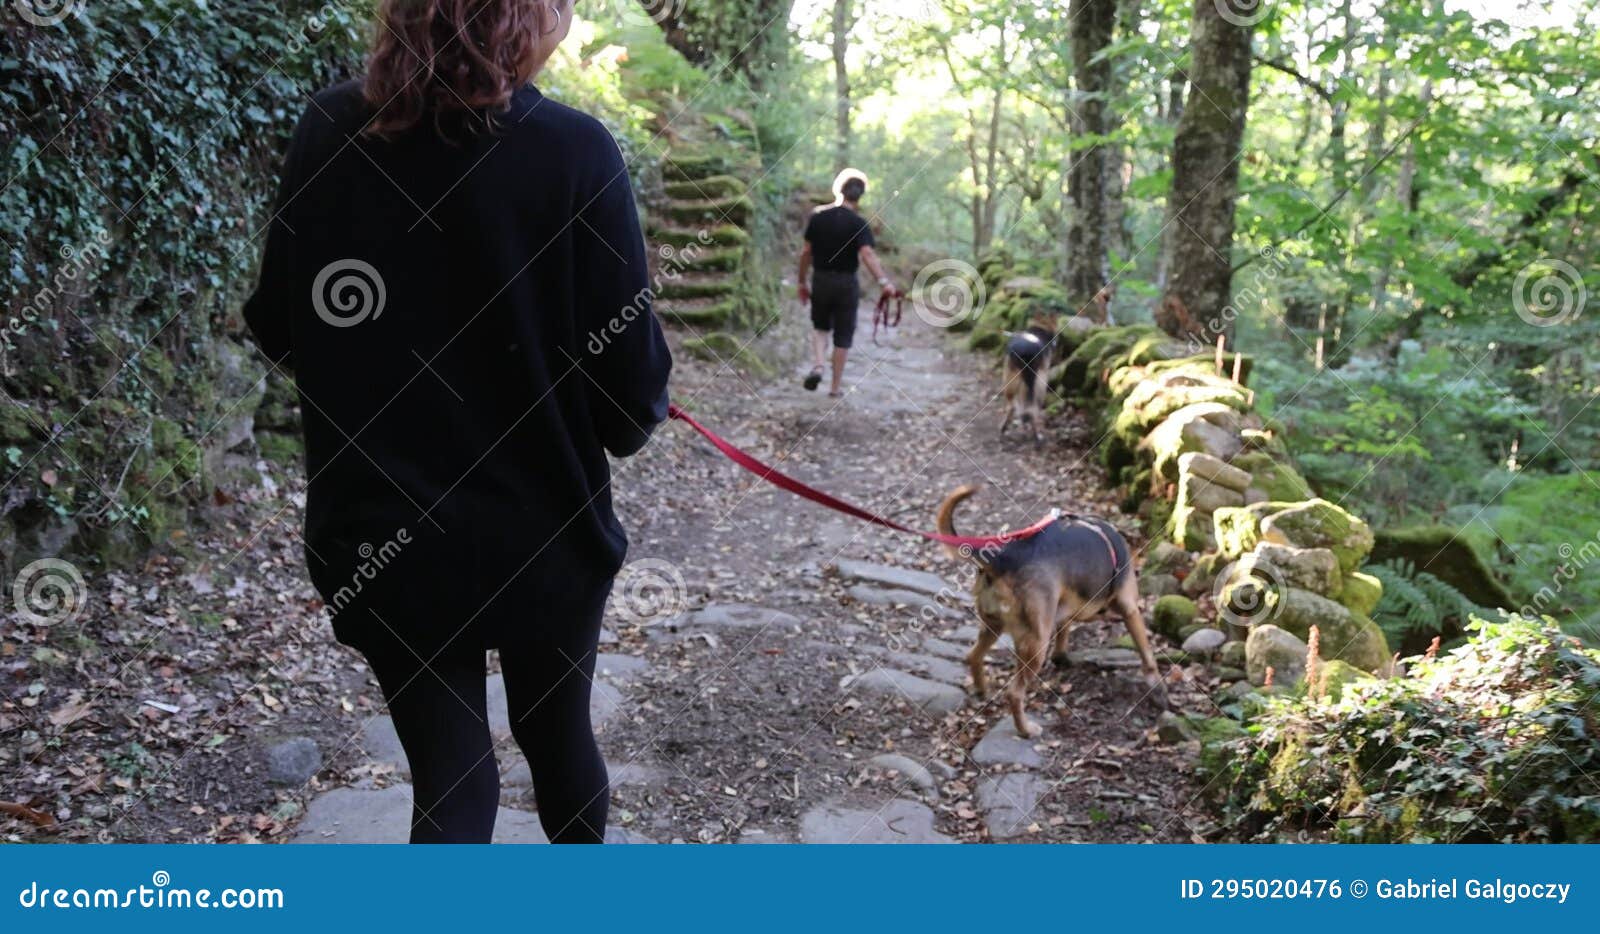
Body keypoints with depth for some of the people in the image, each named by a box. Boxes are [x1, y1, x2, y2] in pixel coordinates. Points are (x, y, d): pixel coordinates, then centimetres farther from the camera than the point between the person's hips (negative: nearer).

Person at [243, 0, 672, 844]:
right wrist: (630, 422, 7)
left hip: (381, 536, 2)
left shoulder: (328, 132, -6)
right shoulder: (573, 150, -17)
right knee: (558, 736, 23)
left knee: (448, 779, 12)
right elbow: (628, 359, -16)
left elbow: (277, 327, 4)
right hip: (542, 529, -1)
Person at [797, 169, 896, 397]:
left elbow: (806, 252, 3)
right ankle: (836, 386, 12)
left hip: (820, 281, 3)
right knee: (843, 335, 8)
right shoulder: (859, 223, -10)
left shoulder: (817, 217, 1)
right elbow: (867, 254, -24)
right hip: (846, 283, -3)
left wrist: (803, 282, 12)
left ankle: (818, 366, -3)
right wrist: (883, 281, -29)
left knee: (820, 327, 22)